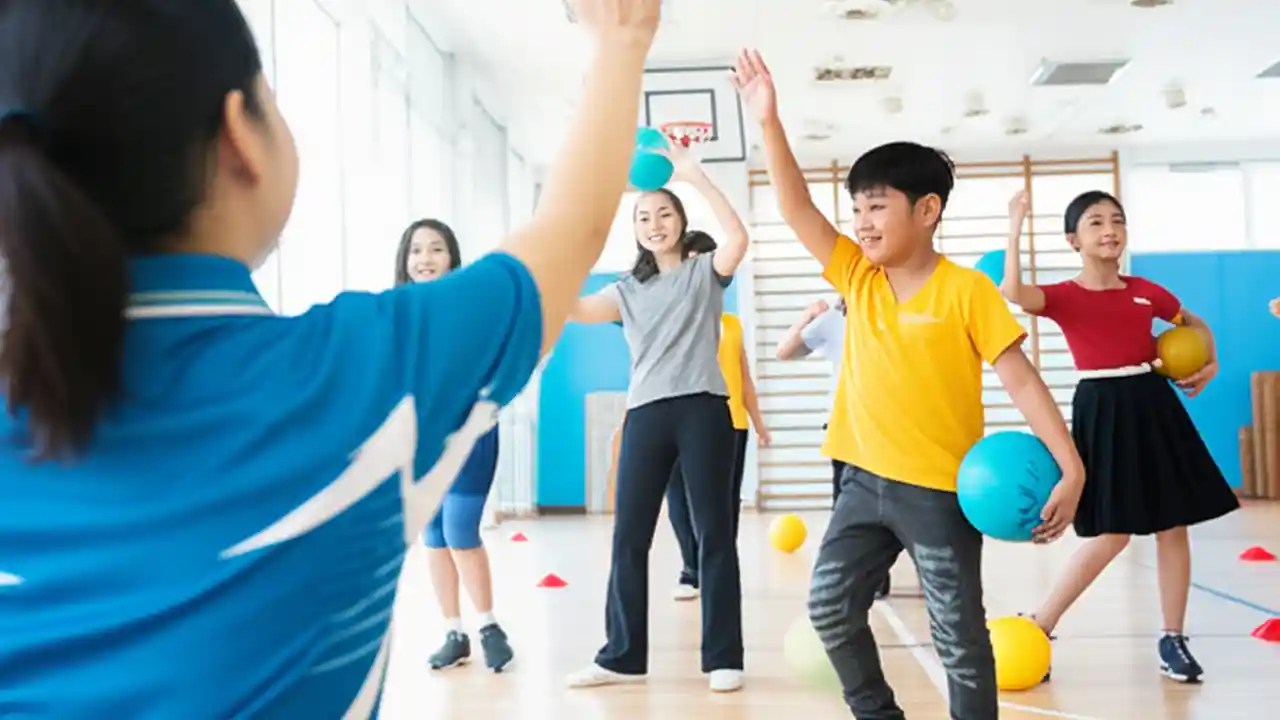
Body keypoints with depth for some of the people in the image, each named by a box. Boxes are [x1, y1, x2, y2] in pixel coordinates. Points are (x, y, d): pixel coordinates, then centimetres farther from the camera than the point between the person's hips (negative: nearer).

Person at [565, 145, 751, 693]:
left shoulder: (706, 271, 9)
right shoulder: (628, 290, 17)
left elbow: (738, 238, -12)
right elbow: (577, 310, -1)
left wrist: (694, 175, -15)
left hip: (702, 410, -3)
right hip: (646, 415, 3)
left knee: (714, 532, 1)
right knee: (628, 537, 3)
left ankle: (723, 658, 9)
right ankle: (622, 655, 15)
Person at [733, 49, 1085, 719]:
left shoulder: (965, 291, -11)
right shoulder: (857, 278, 4)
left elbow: (1021, 380, -12)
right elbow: (796, 208, -2)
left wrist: (1070, 466, -21)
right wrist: (768, 122, -11)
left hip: (941, 489, -5)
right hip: (866, 480, 6)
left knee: (958, 635, 6)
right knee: (830, 606, 9)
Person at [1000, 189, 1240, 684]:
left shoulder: (1146, 291, 8)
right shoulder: (1064, 296, -7)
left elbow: (1193, 322, 27)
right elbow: (1012, 292, -29)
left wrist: (1211, 363, 10)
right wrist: (1016, 228, -24)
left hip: (1153, 405, 5)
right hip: (1102, 410, -5)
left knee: (1173, 525, 6)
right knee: (1112, 534, -5)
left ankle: (1172, 639, 21)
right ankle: (1037, 628, 9)